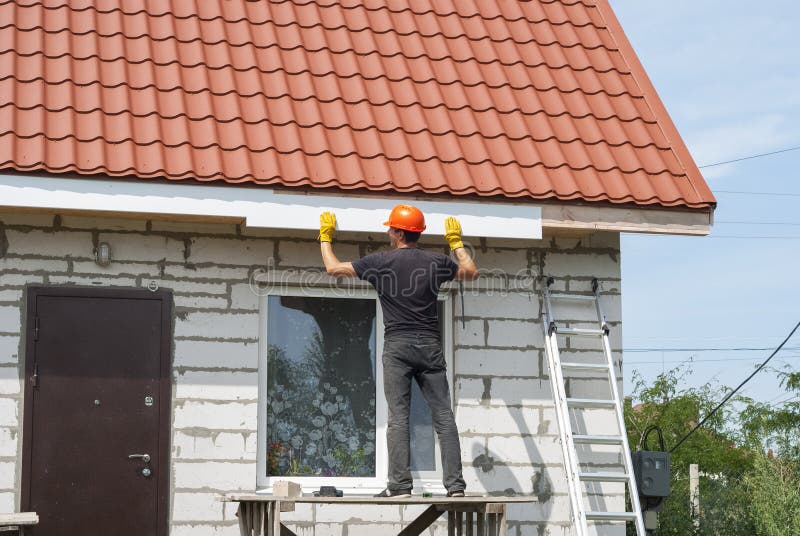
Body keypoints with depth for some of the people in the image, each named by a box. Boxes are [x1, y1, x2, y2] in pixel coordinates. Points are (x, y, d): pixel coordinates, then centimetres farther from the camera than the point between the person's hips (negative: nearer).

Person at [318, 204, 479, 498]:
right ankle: (455, 485, -3)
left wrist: (325, 237, 25)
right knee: (443, 416, 1)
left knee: (398, 416, -4)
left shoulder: (380, 261, 0)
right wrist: (456, 242, 36)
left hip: (397, 344, -2)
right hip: (430, 344, 2)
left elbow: (333, 267, 8)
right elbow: (470, 272, 24)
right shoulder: (436, 262, 6)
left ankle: (400, 484, -10)